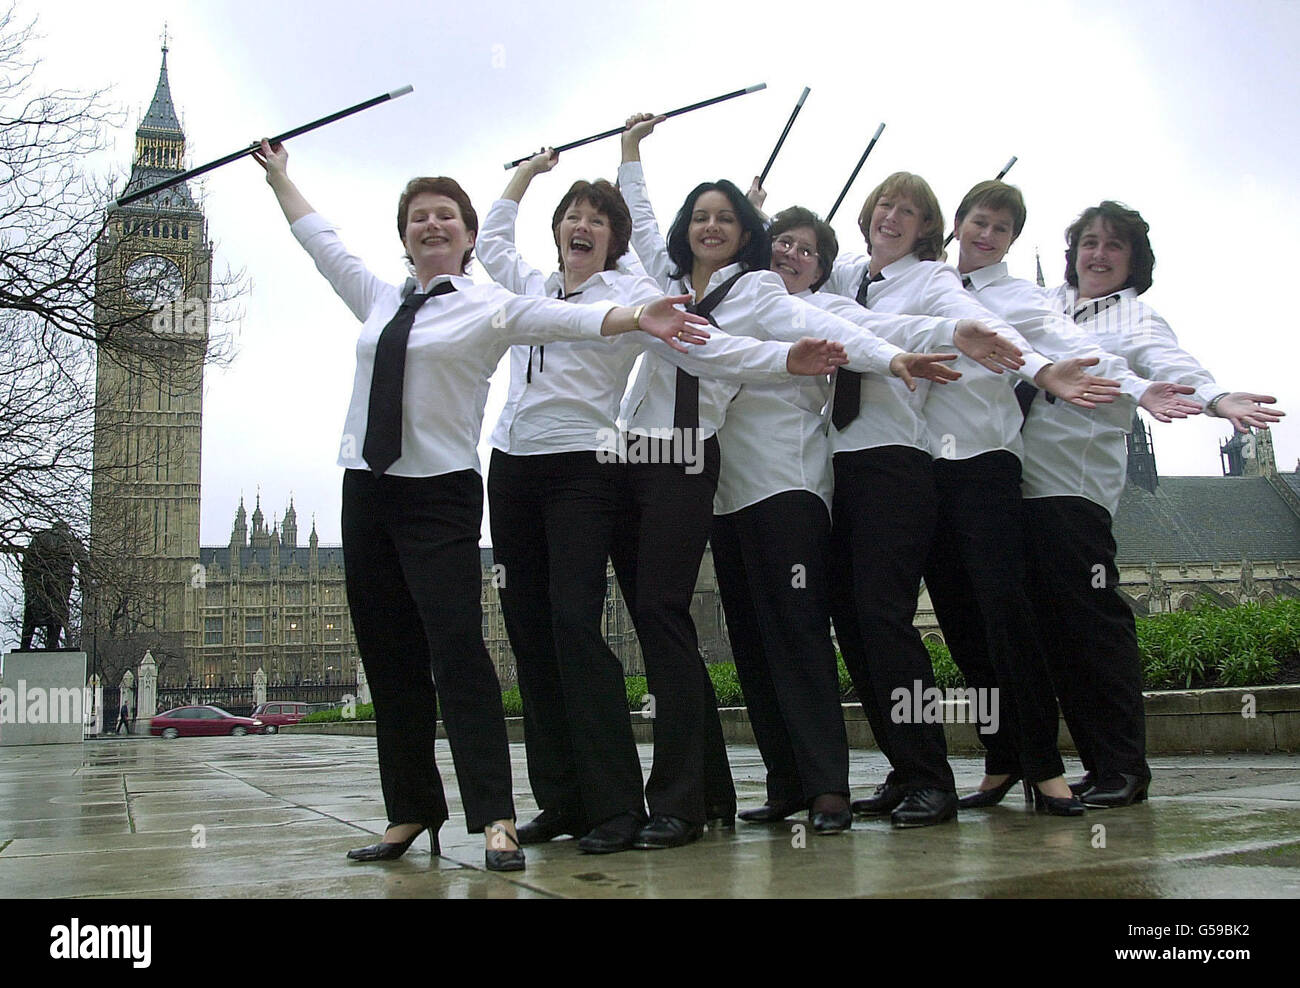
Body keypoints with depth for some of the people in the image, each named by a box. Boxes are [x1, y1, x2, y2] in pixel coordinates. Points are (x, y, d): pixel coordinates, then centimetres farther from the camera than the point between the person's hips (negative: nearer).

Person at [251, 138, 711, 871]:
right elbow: (323, 243, 29)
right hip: (368, 489, 6)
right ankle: (412, 810, 17)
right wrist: (280, 176, 39)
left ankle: (495, 817, -12)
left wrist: (635, 318, -32)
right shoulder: (380, 301, 15)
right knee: (389, 659, 8)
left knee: (457, 649, -14)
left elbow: (562, 316, -16)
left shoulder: (489, 307, 0)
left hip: (442, 495, -6)